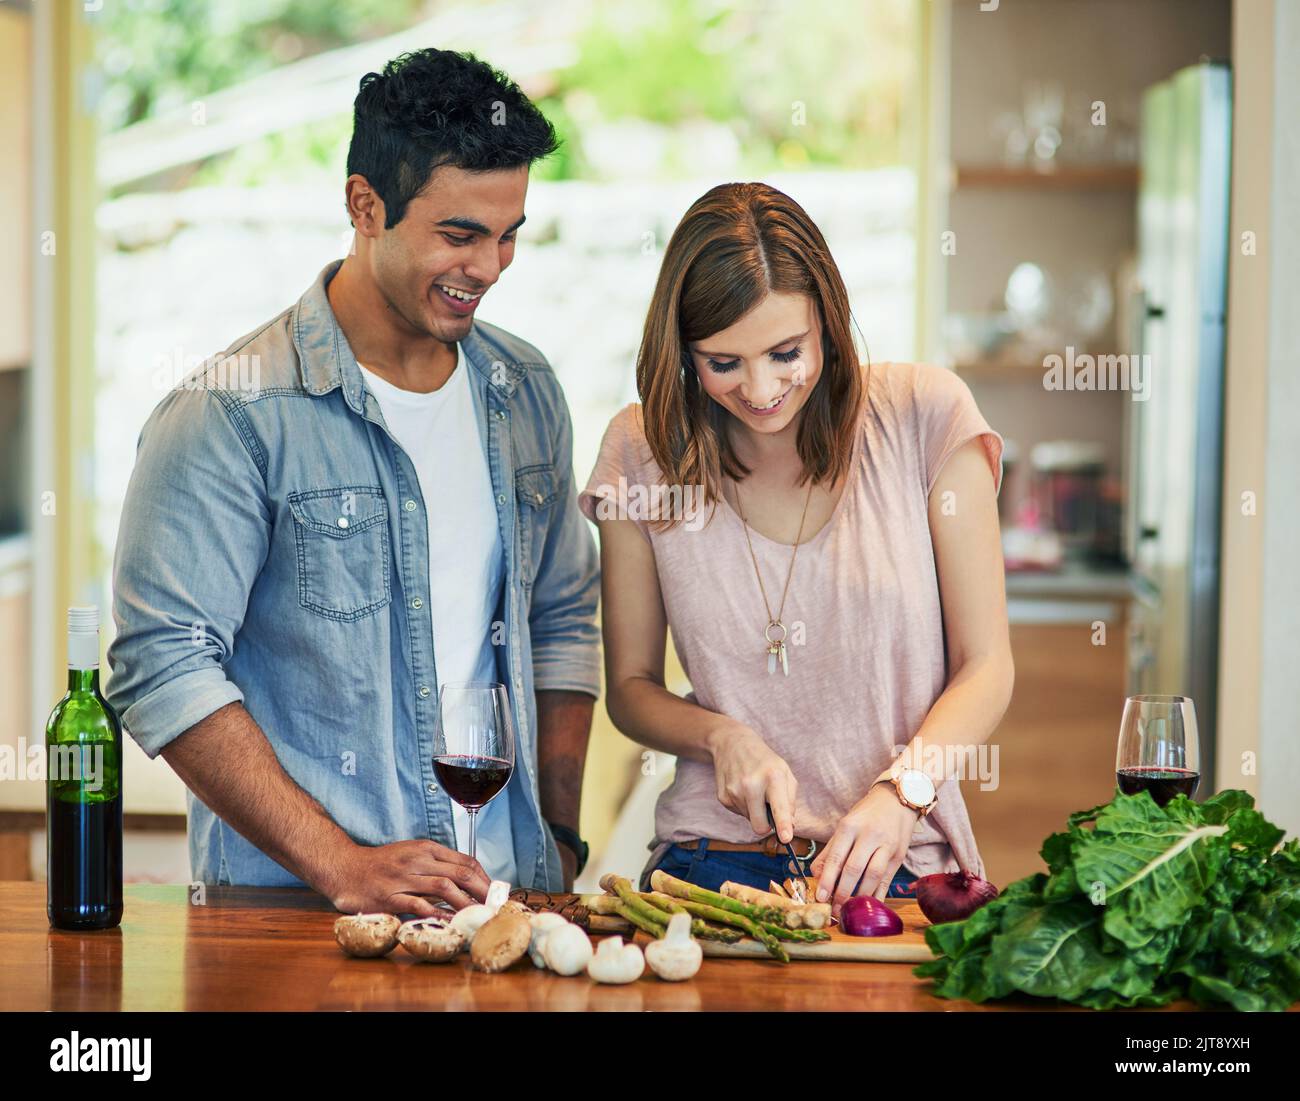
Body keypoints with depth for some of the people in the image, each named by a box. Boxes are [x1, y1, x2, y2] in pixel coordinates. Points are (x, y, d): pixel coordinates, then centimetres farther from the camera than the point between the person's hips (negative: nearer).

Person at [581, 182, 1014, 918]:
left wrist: (902, 790, -14)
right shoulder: (644, 451, 4)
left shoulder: (924, 416, 0)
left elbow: (986, 670, 3)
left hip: (903, 859, -1)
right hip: (717, 852, 1)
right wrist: (722, 737, -6)